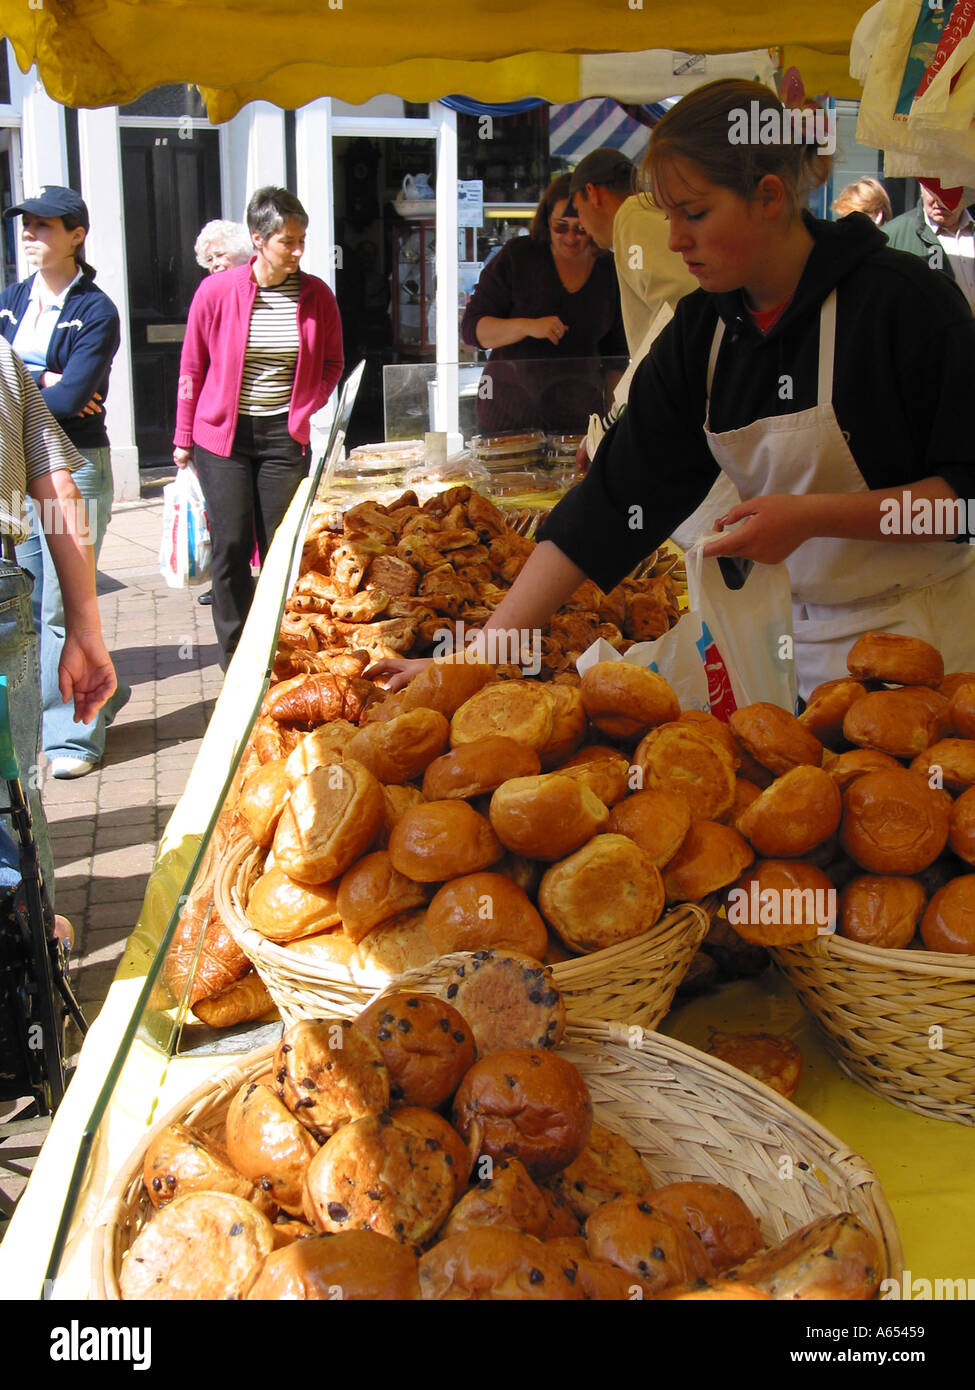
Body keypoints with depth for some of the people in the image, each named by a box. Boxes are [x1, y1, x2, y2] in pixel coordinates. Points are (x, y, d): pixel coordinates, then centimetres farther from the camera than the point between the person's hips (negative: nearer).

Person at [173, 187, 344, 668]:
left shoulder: (316, 296, -1)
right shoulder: (217, 292, -5)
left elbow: (331, 364, 13)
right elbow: (192, 368, 4)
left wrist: (303, 408, -3)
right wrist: (184, 439, 5)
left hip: (284, 435, 1)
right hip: (223, 434, -1)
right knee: (232, 546, -1)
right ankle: (235, 657, 12)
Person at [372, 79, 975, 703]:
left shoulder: (901, 298, -15)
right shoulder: (701, 329, 0)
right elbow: (619, 498, -4)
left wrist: (812, 515, -23)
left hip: (924, 639, -4)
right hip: (811, 640, 4)